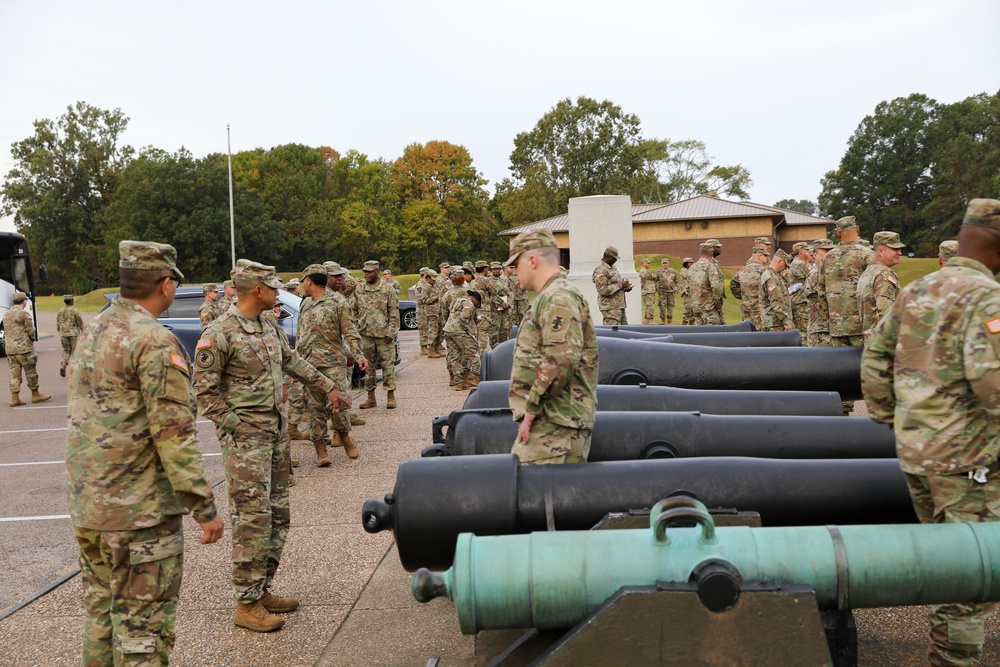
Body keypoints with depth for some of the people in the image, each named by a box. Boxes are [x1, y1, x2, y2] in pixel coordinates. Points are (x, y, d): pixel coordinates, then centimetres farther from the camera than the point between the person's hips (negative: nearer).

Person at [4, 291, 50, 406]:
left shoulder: (6, 315, 12)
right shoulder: (24, 314, -11)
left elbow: (6, 332, 16)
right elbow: (30, 331, -10)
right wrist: (32, 339, 9)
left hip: (10, 348, 7)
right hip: (24, 348, -7)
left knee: (14, 373, 7)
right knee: (31, 372, 4)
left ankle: (14, 398, 5)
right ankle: (35, 395, 12)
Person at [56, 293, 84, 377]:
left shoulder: (60, 311, 3)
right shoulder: (75, 311, -10)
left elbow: (58, 323, 8)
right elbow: (80, 322, -5)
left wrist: (59, 332, 19)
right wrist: (82, 331, 10)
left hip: (63, 333, 4)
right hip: (74, 333, -4)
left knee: (66, 351, 14)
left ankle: (63, 365, -6)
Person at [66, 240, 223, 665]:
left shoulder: (92, 333, 10)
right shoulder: (155, 341, -18)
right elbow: (173, 435, -21)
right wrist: (205, 508, -15)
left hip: (86, 504, 9)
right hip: (139, 511, -9)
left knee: (100, 614, 20)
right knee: (142, 627, 1)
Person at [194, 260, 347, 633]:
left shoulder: (267, 329, 12)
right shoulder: (220, 333, -13)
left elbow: (294, 362, 25)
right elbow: (205, 389, -13)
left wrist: (328, 387, 30)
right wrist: (233, 428, -15)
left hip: (277, 433, 9)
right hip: (246, 437, -9)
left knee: (278, 515, 12)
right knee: (252, 518, -8)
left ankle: (262, 590, 23)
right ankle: (247, 605, 3)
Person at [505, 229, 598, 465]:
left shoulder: (558, 299, -12)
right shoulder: (551, 297, 22)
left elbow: (561, 361, -24)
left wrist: (532, 409, -18)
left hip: (555, 422, -10)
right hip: (554, 419, 10)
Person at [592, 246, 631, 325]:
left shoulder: (612, 267, 16)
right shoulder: (601, 270, -15)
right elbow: (602, 290, -23)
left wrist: (624, 289, 9)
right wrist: (620, 285, -19)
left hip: (620, 306, 10)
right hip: (610, 308, -10)